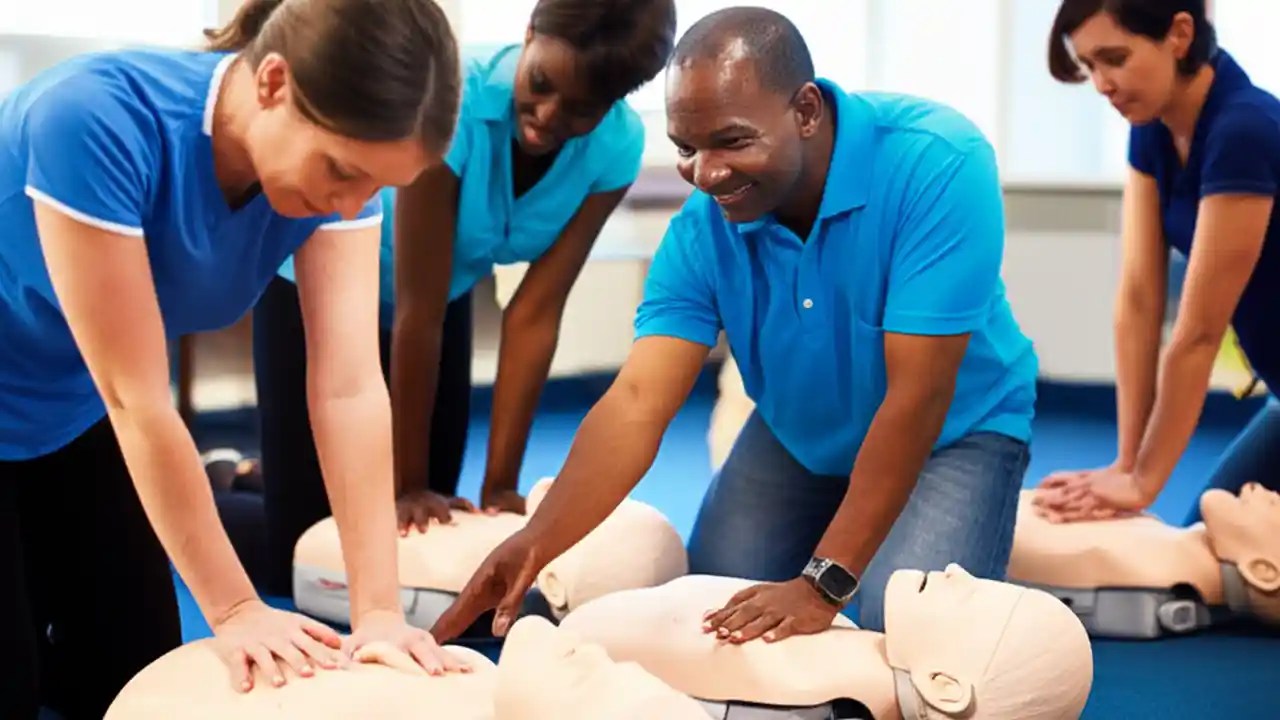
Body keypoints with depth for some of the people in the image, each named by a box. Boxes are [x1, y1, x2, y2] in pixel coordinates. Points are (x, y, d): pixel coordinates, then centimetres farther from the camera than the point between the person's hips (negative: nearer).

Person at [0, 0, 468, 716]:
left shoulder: (339, 153, -20)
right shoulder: (96, 120, -38)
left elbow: (351, 387, -25)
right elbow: (135, 400, -33)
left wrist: (381, 607, -31)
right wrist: (235, 609, -28)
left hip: (74, 415, 5)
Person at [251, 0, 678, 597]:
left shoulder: (616, 147, -23)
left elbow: (535, 314, -20)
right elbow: (417, 310, -32)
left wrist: (501, 483, -21)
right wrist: (407, 485, -25)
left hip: (452, 290, 5)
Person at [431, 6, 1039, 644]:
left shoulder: (936, 165, -32)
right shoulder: (701, 230, -19)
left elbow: (916, 399, -34)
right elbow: (638, 400, -25)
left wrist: (826, 584, -37)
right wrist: (537, 542, -42)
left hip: (953, 433, -4)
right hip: (799, 436, 4)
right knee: (707, 611, -6)